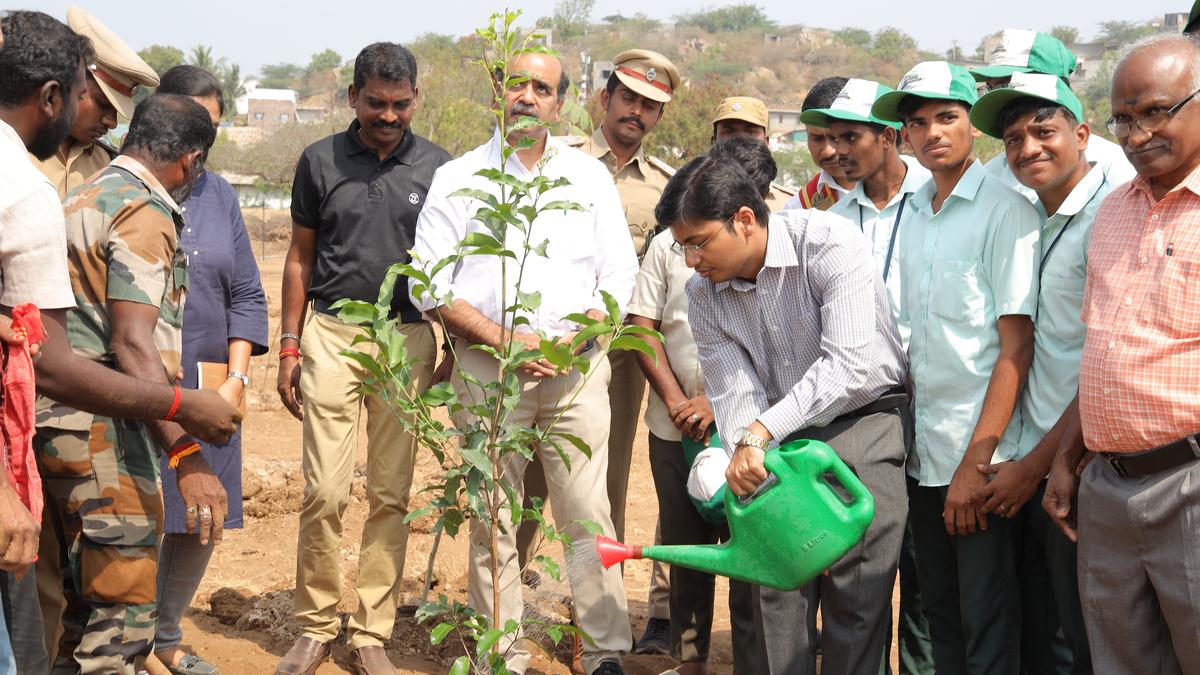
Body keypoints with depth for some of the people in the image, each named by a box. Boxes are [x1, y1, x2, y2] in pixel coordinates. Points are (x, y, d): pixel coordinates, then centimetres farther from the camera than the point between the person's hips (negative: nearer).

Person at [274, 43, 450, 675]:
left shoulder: (437, 167, 4)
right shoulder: (320, 161, 4)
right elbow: (299, 259, 9)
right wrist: (289, 346, 5)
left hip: (408, 338, 1)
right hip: (331, 335, 0)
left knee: (391, 495, 5)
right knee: (324, 492, -4)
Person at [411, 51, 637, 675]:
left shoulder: (590, 176, 13)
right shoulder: (459, 178, 8)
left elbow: (619, 278, 8)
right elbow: (429, 285, 1)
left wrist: (568, 342, -8)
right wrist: (503, 339, -10)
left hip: (575, 366, 1)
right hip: (486, 365, 0)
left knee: (587, 512, -4)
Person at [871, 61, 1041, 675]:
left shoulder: (1004, 209, -10)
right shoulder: (913, 215, 11)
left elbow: (1016, 345, -14)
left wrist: (978, 460, -17)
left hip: (982, 457, -6)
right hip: (923, 453, 7)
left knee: (987, 624, 1)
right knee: (939, 612, 15)